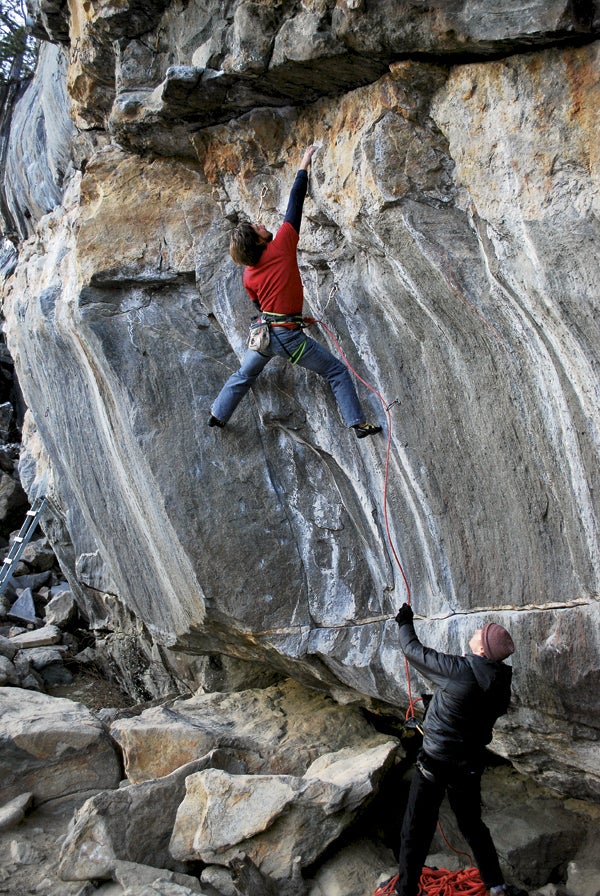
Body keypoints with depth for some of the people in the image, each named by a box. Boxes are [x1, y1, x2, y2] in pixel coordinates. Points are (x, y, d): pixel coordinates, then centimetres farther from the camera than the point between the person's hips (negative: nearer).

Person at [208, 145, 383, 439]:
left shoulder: (248, 276, 2)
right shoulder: (281, 246, -13)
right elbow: (295, 201, -9)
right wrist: (304, 164, 1)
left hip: (263, 332, 5)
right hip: (288, 336, -5)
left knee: (244, 375, 29)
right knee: (338, 372, 4)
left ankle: (217, 414, 35)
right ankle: (358, 423, 1)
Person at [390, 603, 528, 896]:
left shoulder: (459, 671, -26)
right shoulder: (501, 683, -7)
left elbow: (413, 650, -15)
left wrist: (405, 622, 5)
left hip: (435, 762, -6)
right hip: (471, 766, 6)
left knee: (416, 830, 10)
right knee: (472, 825, 25)